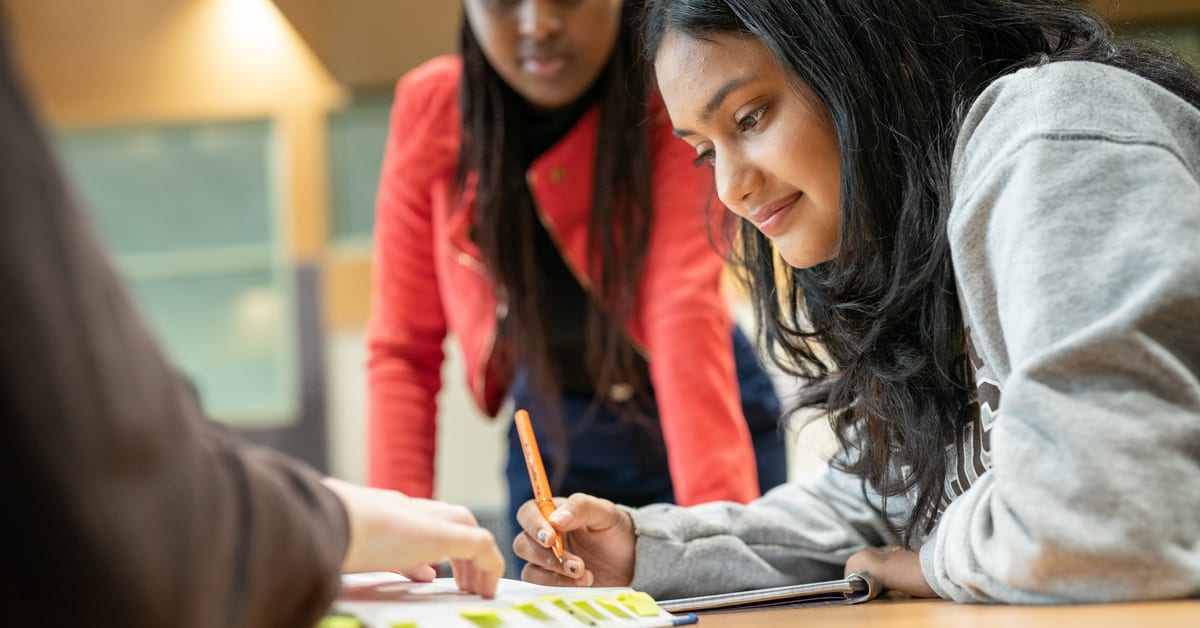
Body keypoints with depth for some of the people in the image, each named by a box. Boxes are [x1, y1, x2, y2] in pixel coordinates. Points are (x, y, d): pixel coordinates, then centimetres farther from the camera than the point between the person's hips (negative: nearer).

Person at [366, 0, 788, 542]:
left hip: (698, 425, -2)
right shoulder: (428, 107, -14)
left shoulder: (667, 108, -23)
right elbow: (404, 346, -11)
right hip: (554, 441, 2)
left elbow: (688, 315, -34)